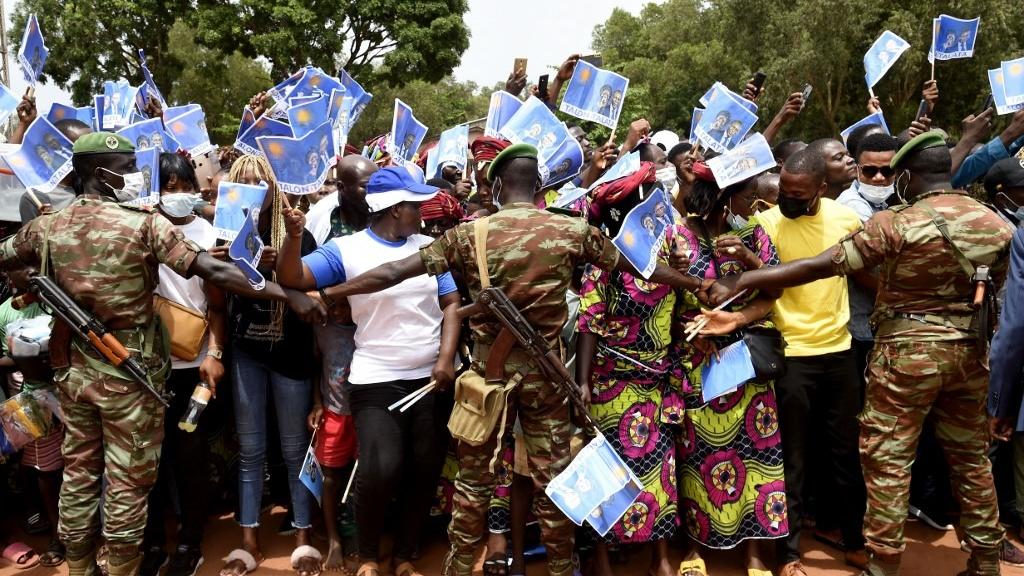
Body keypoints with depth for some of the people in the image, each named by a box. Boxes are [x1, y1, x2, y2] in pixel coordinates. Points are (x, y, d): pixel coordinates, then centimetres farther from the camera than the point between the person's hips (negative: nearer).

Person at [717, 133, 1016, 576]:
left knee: (888, 460, 3)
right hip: (970, 351, 6)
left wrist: (740, 282, -18)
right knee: (971, 457, 17)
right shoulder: (996, 223, 3)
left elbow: (820, 266, -20)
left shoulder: (897, 223, -15)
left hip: (908, 351, -6)